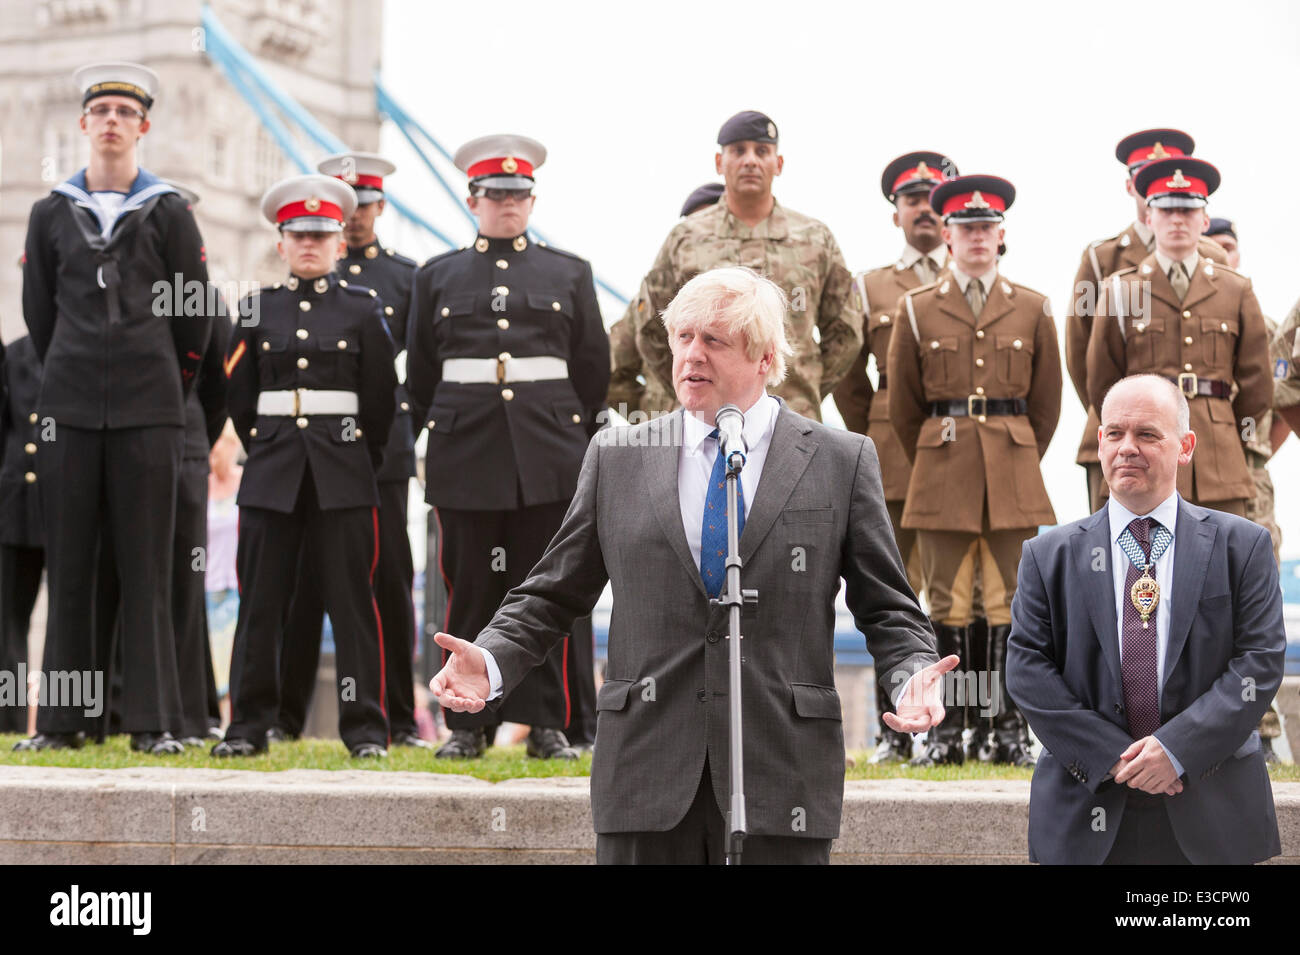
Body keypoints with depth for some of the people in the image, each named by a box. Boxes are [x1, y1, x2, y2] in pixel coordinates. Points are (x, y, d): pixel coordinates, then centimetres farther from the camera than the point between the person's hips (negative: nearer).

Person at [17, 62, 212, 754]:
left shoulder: (169, 214, 5)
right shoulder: (51, 214, 10)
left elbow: (196, 318, 9)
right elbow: (38, 313, 16)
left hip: (149, 412, -2)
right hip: (69, 410, 2)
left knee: (146, 568, -2)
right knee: (69, 567, 2)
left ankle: (152, 722, 1)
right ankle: (64, 720, 7)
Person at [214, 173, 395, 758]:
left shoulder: (363, 308, 5)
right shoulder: (258, 311, 9)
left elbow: (380, 397, 7)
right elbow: (238, 396, 12)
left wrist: (360, 460, 9)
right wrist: (265, 451, 11)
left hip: (343, 472, -2)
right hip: (272, 469, 2)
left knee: (351, 600, -2)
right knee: (260, 600, 2)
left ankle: (365, 728, 2)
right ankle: (249, 726, 8)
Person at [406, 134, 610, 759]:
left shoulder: (569, 274, 13)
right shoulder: (436, 276, 13)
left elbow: (593, 368, 14)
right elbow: (420, 374, 16)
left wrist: (574, 440, 12)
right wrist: (444, 433, 11)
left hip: (549, 453, 0)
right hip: (465, 453, 0)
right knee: (469, 591, 1)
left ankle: (549, 725, 4)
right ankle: (468, 725, 8)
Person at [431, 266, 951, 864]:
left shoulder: (841, 462, 6)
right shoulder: (615, 458, 10)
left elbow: (886, 610, 7)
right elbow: (551, 597, 12)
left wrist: (914, 676, -14)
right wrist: (490, 661, -6)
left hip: (782, 775, -1)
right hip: (647, 778, 1)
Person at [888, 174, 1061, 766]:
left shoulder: (1032, 310, 8)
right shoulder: (915, 310, 6)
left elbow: (1047, 401, 15)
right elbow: (903, 403, 12)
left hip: (1014, 475, 1)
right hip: (942, 478, -1)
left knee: (1010, 605, 0)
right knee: (948, 607, 0)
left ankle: (1007, 729, 3)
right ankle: (948, 732, 3)